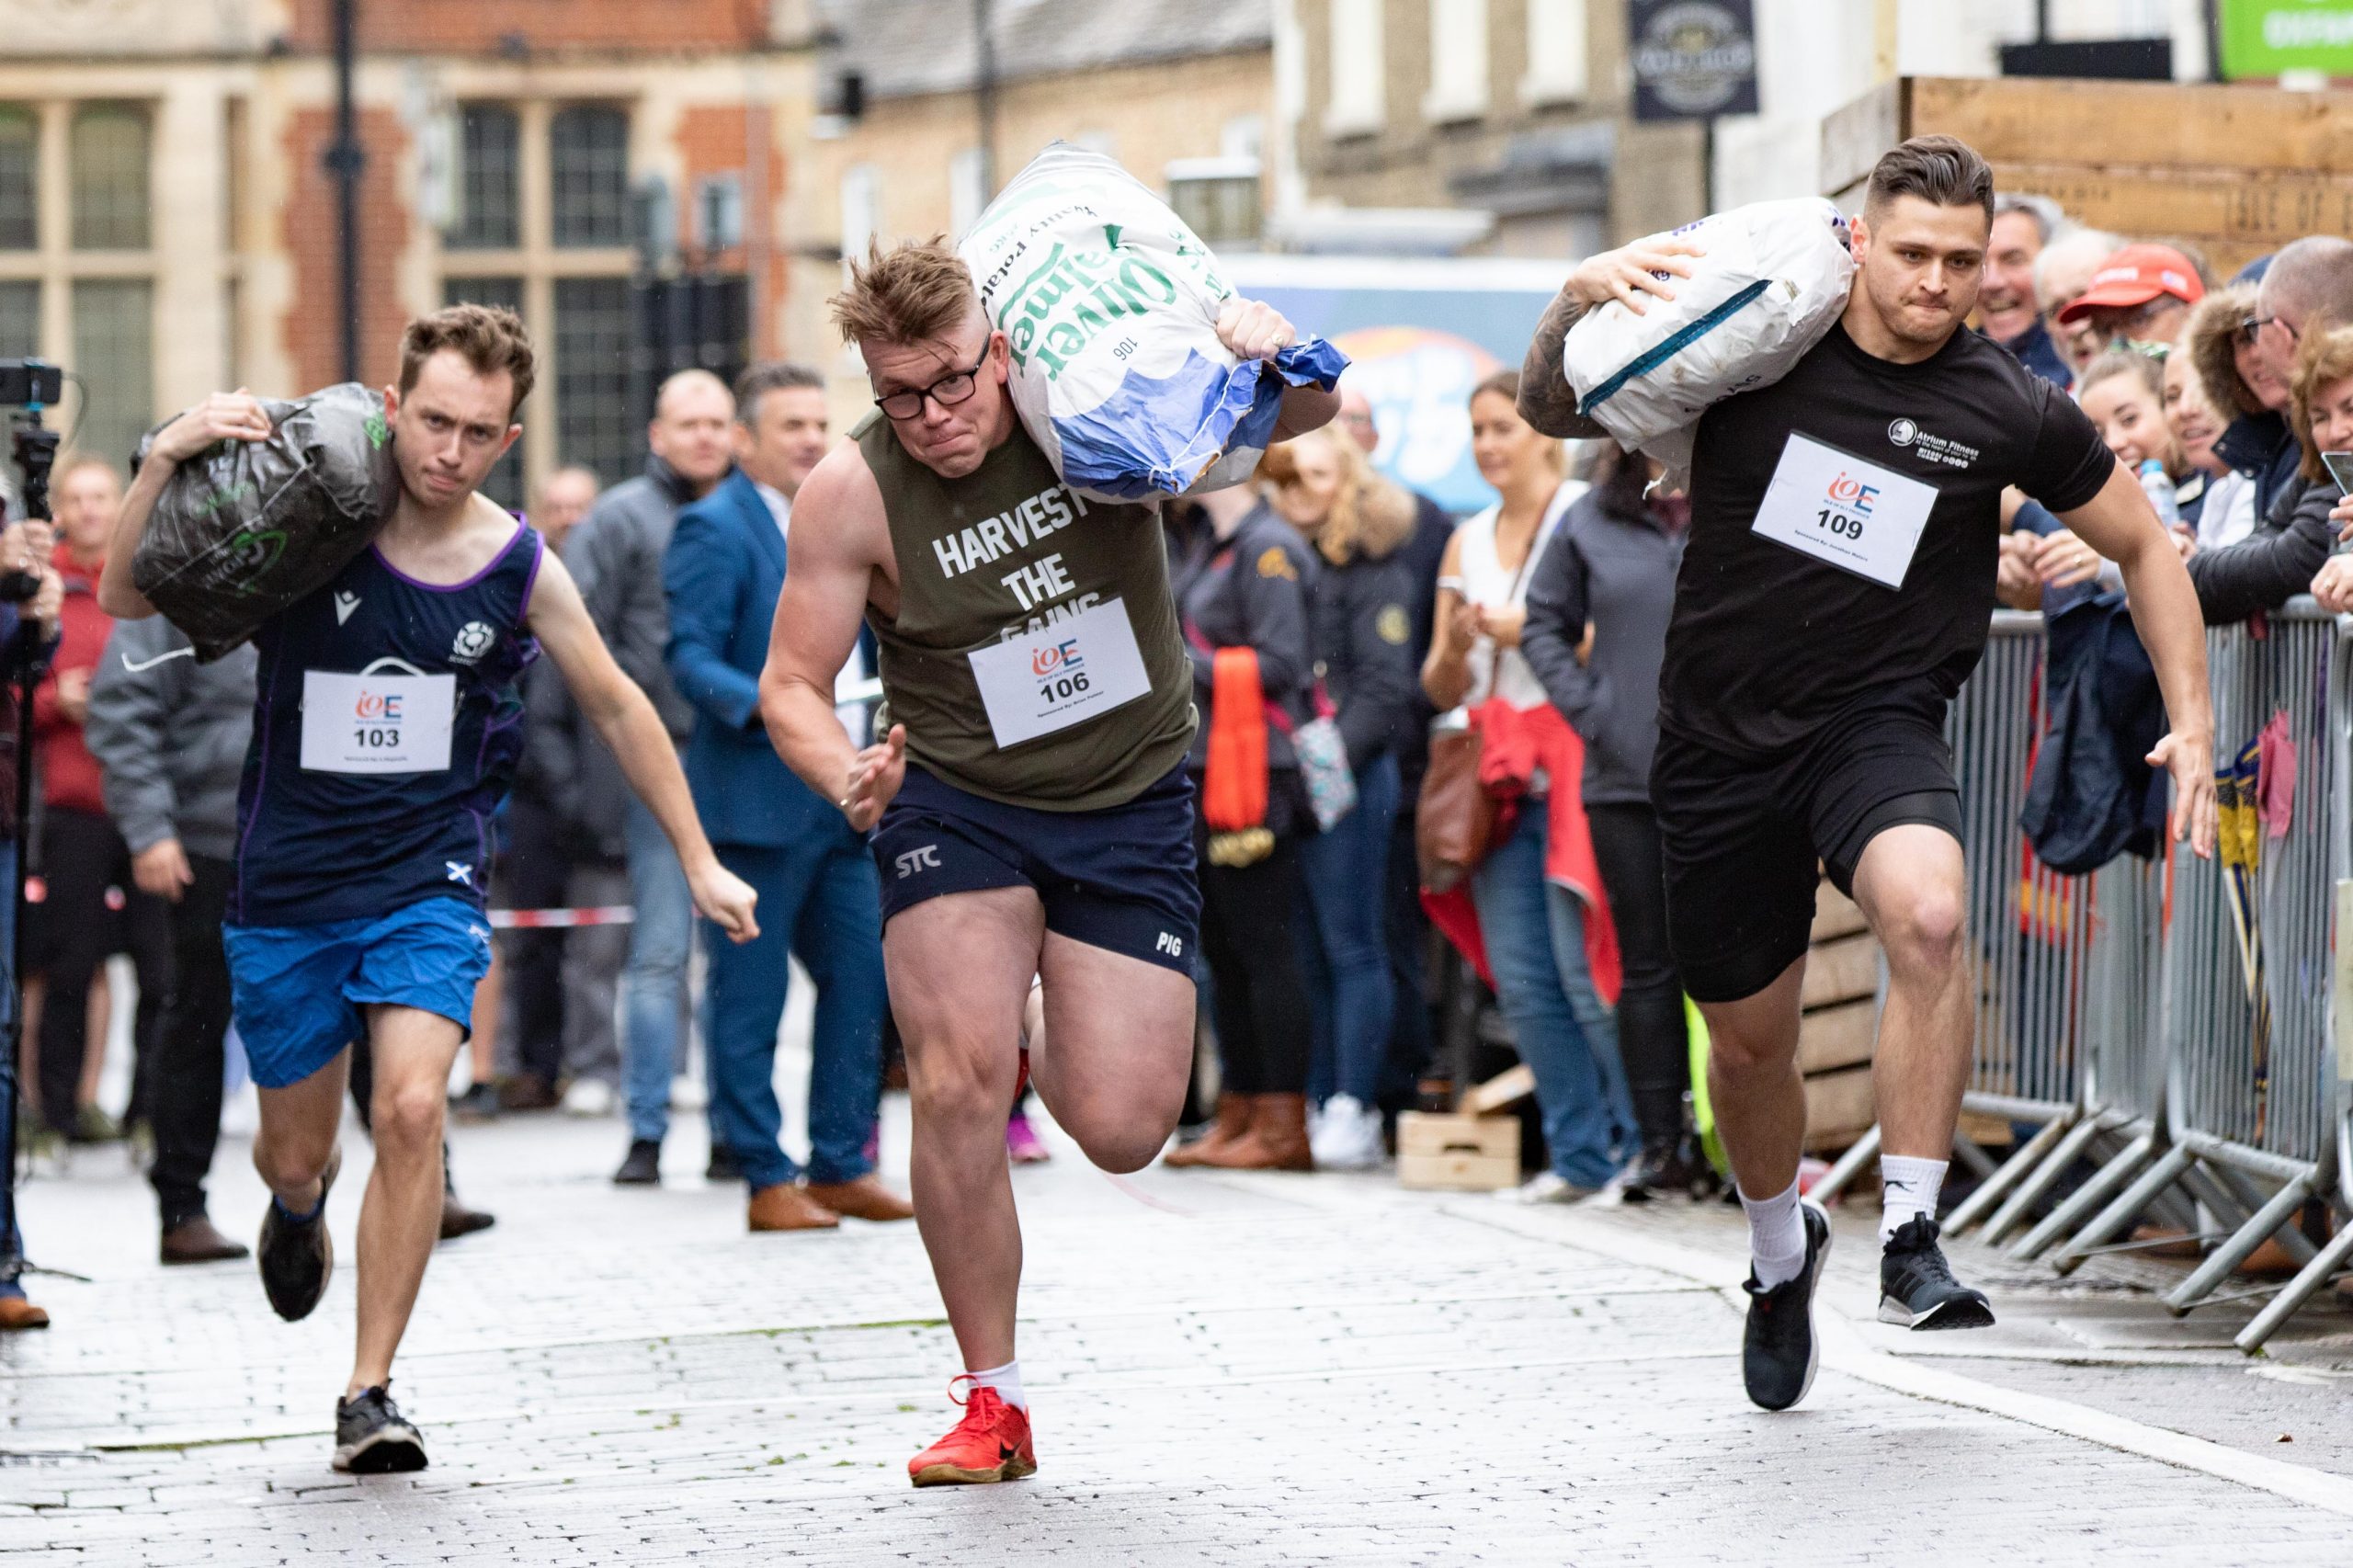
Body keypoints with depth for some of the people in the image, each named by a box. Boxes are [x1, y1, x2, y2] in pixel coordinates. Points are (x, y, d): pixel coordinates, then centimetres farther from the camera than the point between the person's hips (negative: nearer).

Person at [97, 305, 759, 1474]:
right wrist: (165, 461, -26)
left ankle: (370, 1391, -12)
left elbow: (617, 707, 10)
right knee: (295, 1151, 11)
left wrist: (698, 862, 12)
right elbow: (126, 600, -11)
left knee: (411, 1106, -22)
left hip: (429, 881, 0)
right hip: (287, 884, 0)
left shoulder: (519, 568, -4)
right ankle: (300, 1205, 52)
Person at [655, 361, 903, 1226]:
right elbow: (691, 659, -15)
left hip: (839, 799, 8)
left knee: (861, 977, 7)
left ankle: (841, 1167, 16)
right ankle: (767, 1181, 3)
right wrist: (765, 705, -31)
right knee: (749, 996, -2)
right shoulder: (713, 529, -8)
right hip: (756, 799, -8)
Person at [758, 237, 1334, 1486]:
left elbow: (1306, 415, -2)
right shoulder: (853, 492, -14)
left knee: (1122, 1133, -8)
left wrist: (1271, 352, -27)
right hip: (956, 804, -1)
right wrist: (848, 781, -29)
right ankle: (993, 1401, -4)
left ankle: (1045, 1046, 32)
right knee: (956, 1086, -20)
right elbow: (792, 685, -7)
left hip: (1130, 801, 1)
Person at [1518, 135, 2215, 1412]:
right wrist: (1580, 300, -17)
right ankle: (1780, 1251, 43)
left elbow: (2144, 547, 10)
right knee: (1746, 1043, 12)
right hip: (1723, 735, 1)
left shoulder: (2008, 412, -5)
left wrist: (2191, 720, 3)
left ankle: (1910, 1236, -25)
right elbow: (1553, 409, 4)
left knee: (1929, 916, -35)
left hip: (1878, 720, -1)